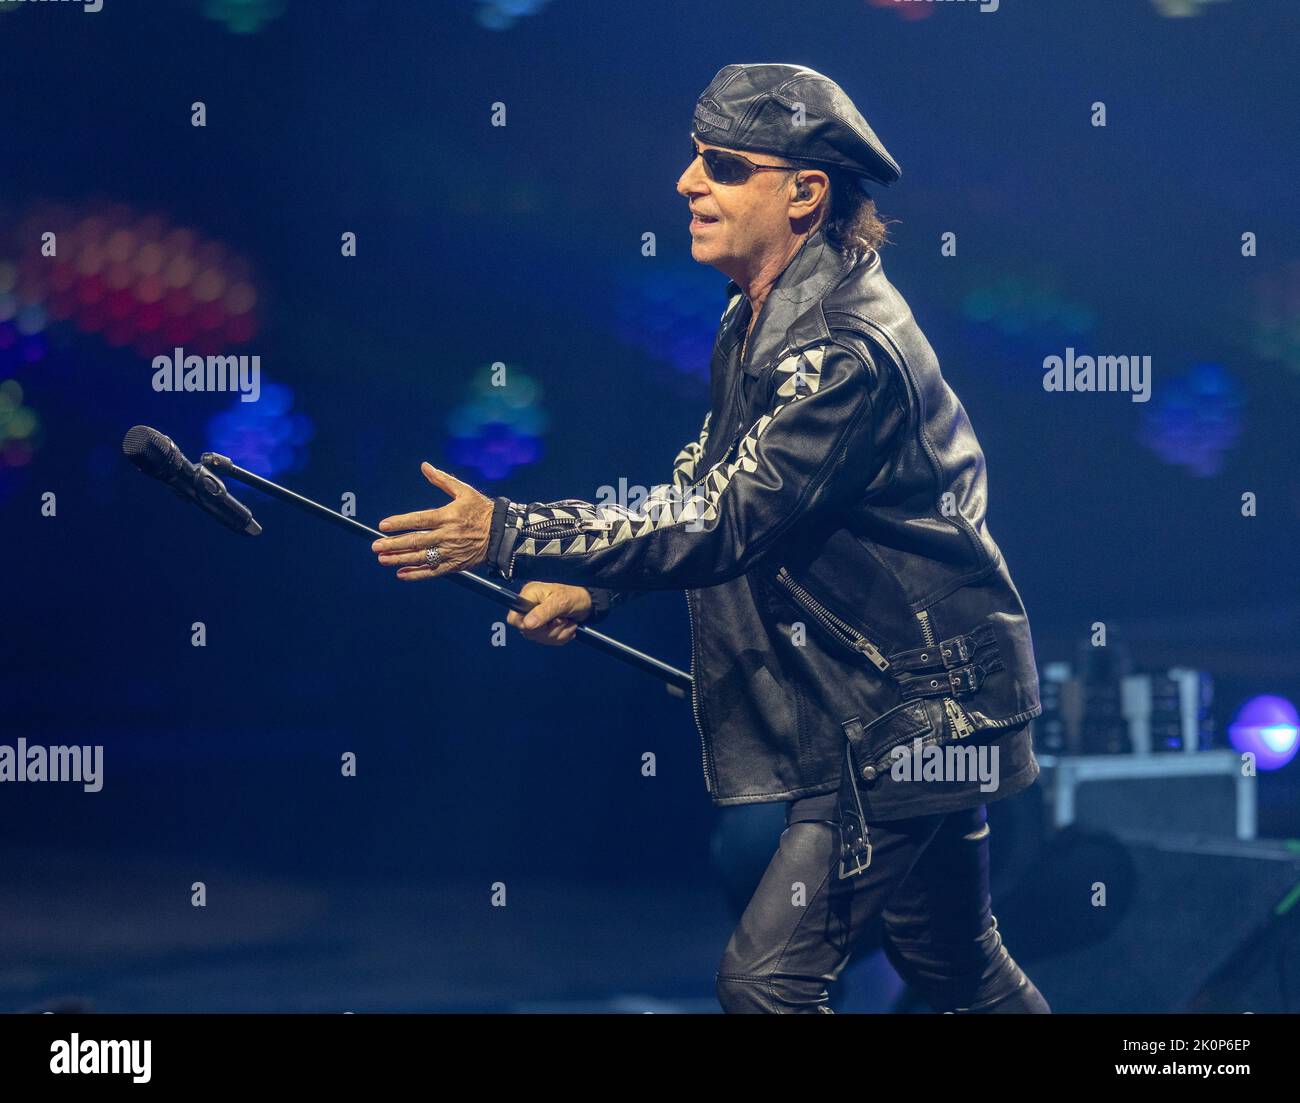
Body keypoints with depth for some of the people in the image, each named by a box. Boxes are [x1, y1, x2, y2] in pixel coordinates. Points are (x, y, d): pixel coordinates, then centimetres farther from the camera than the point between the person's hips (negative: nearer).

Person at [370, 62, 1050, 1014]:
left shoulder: (847, 352, -24)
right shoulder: (760, 320, 7)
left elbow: (725, 522, -30)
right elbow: (705, 482, 17)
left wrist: (509, 536, -33)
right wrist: (592, 585, 2)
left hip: (909, 714, -10)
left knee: (767, 978, -11)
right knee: (955, 965, 20)